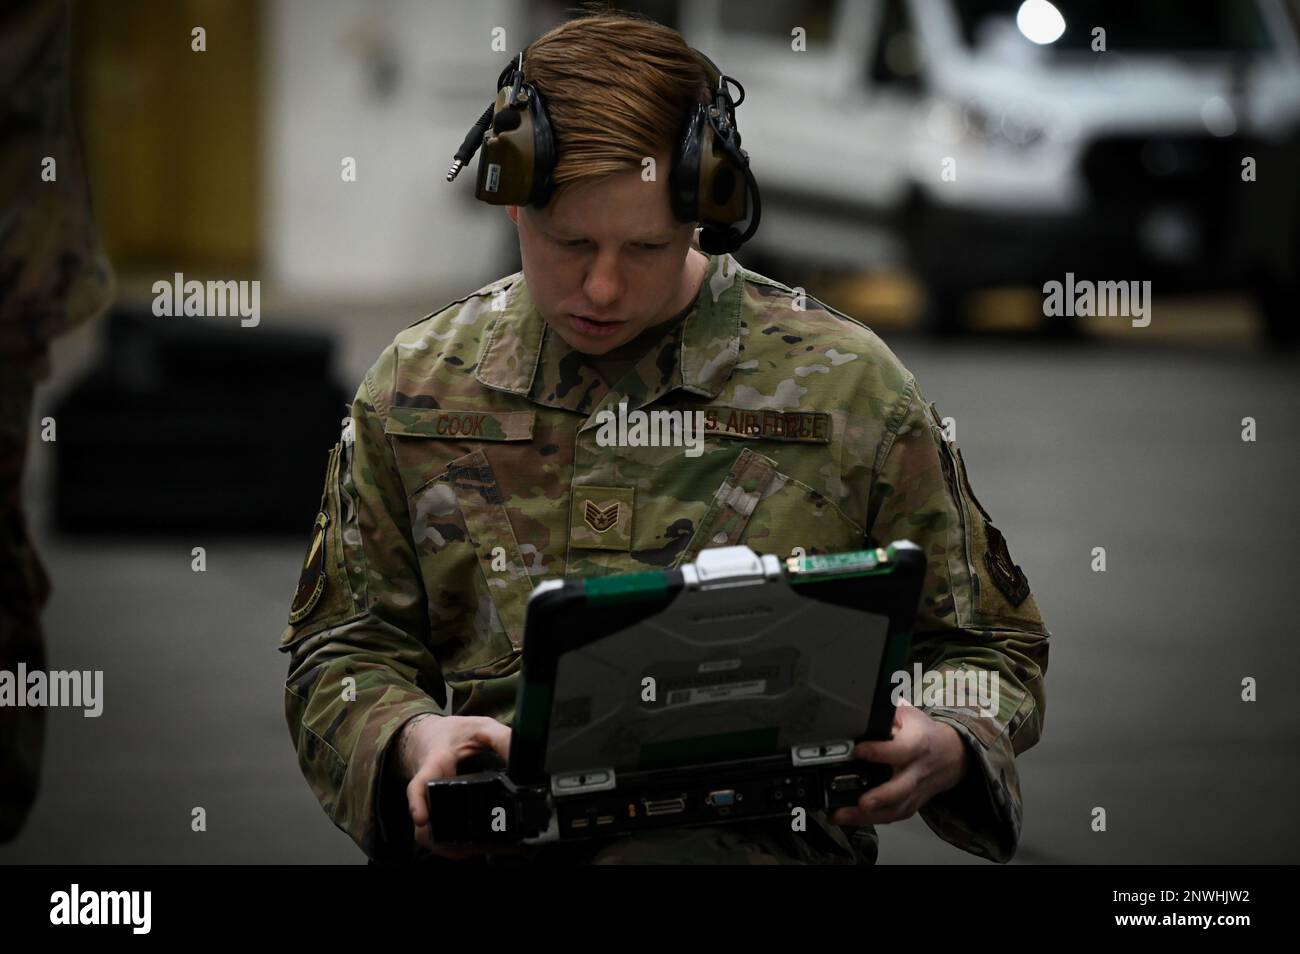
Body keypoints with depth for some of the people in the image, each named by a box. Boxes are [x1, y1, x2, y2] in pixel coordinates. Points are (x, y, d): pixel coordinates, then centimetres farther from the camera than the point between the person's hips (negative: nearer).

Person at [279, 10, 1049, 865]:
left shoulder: (848, 387, 9)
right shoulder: (415, 386, 16)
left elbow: (988, 646, 18)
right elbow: (342, 652, 21)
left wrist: (941, 749, -7)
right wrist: (409, 737, -3)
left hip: (751, 832, -2)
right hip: (485, 835, 3)